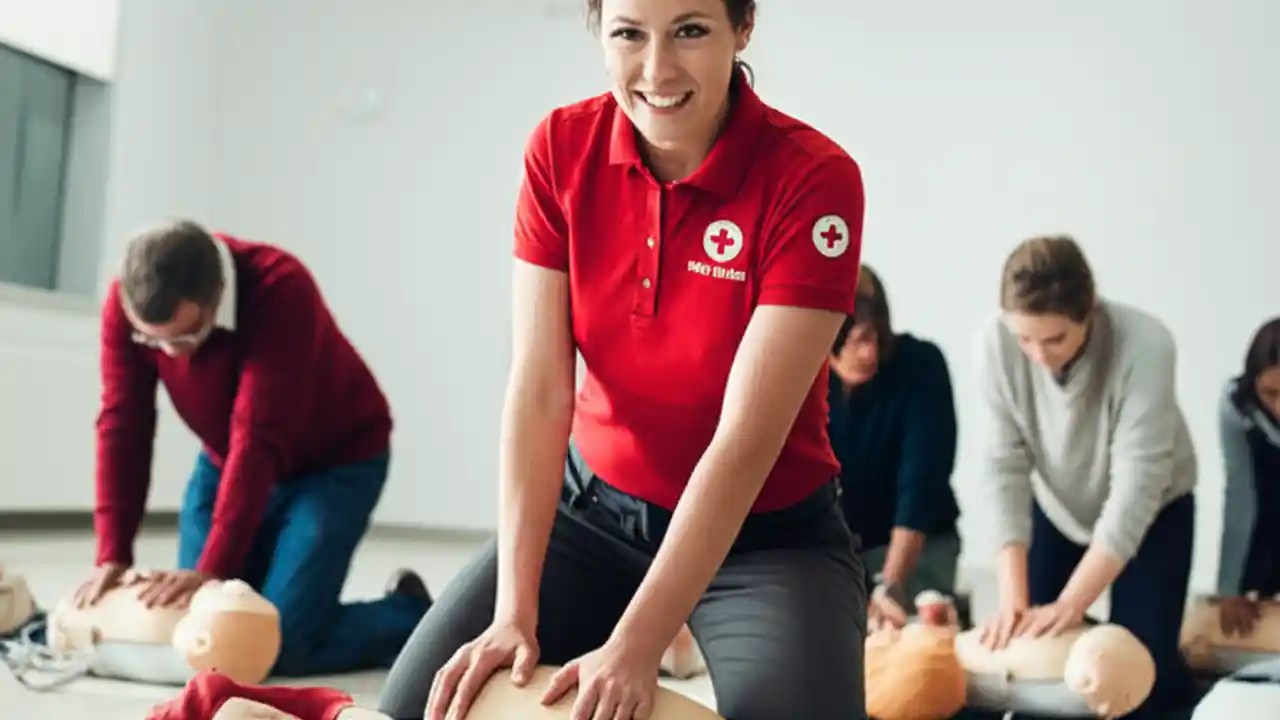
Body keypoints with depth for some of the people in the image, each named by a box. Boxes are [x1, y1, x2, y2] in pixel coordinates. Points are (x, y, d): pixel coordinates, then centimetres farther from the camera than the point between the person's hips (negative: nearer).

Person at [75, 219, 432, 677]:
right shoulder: (126, 302, -20)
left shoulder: (281, 289, -34)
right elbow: (122, 425, -16)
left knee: (284, 641, -14)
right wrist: (112, 555, -22)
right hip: (226, 461, 5)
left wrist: (213, 567, -37)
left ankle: (411, 616, 12)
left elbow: (259, 440, -36)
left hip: (337, 461, -5)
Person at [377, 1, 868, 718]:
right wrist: (514, 613, -22)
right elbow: (539, 391, -15)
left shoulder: (814, 179, -22)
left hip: (769, 531, -2)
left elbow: (747, 437, -25)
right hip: (594, 504, 3)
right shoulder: (562, 149, -11)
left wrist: (636, 645, -30)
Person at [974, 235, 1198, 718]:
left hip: (1152, 511, -2)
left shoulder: (1145, 344, -35)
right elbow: (1003, 467, -24)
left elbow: (1137, 484, -33)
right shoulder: (995, 343, -27)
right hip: (1056, 507, 3)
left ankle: (1176, 676, 24)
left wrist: (1070, 604, -36)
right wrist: (1013, 597, -31)